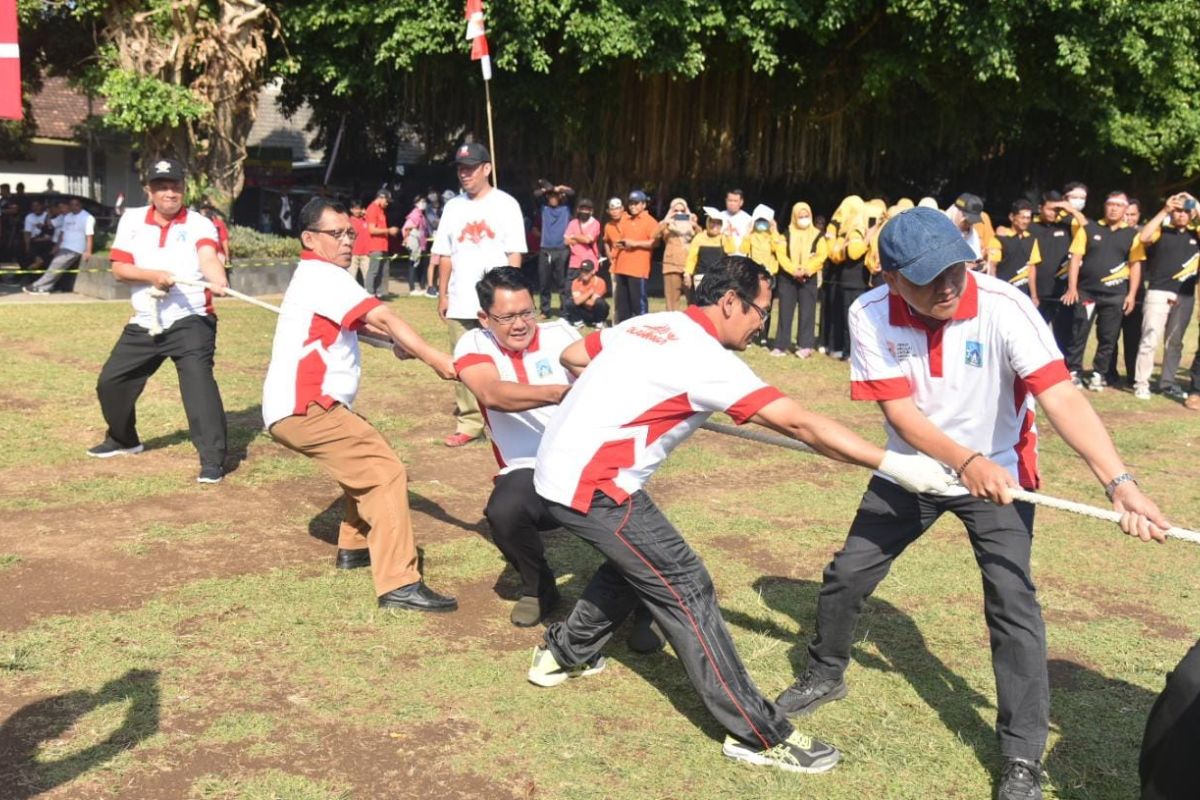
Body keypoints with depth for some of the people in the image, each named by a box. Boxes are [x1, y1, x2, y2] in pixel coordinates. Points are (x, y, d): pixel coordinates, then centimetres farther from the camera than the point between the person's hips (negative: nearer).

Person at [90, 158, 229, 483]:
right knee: (111, 382, 16)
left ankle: (213, 459, -16)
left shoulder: (199, 224, -9)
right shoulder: (132, 220, 3)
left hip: (191, 321, -5)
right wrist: (151, 275, -20)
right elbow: (118, 268, -1)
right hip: (144, 324, 5)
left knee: (198, 383, -22)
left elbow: (209, 257, -29)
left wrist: (219, 282, -51)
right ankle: (123, 439, 42)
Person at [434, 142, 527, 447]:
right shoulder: (453, 207, 12)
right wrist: (442, 294, 6)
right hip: (459, 302, 4)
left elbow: (514, 254, -3)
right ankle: (468, 423, 13)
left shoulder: (505, 204, 0)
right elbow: (446, 255, 13)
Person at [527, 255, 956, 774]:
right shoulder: (705, 357, -15)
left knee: (639, 559, 27)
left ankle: (564, 653, 43)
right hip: (589, 484, -9)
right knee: (684, 586, -5)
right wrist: (894, 464, -19)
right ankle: (758, 735, 0)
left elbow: (571, 358, 22)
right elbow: (799, 425, -20)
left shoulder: (647, 324, 9)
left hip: (560, 470, 9)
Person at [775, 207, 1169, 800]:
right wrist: (964, 462, -39)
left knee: (1013, 604, -11)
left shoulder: (1004, 307, -29)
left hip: (998, 470, -3)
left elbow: (1061, 398, -36)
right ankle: (825, 676, 38)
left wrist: (1118, 481, -48)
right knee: (846, 575, 10)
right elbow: (900, 411, -23)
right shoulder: (870, 315, -21)